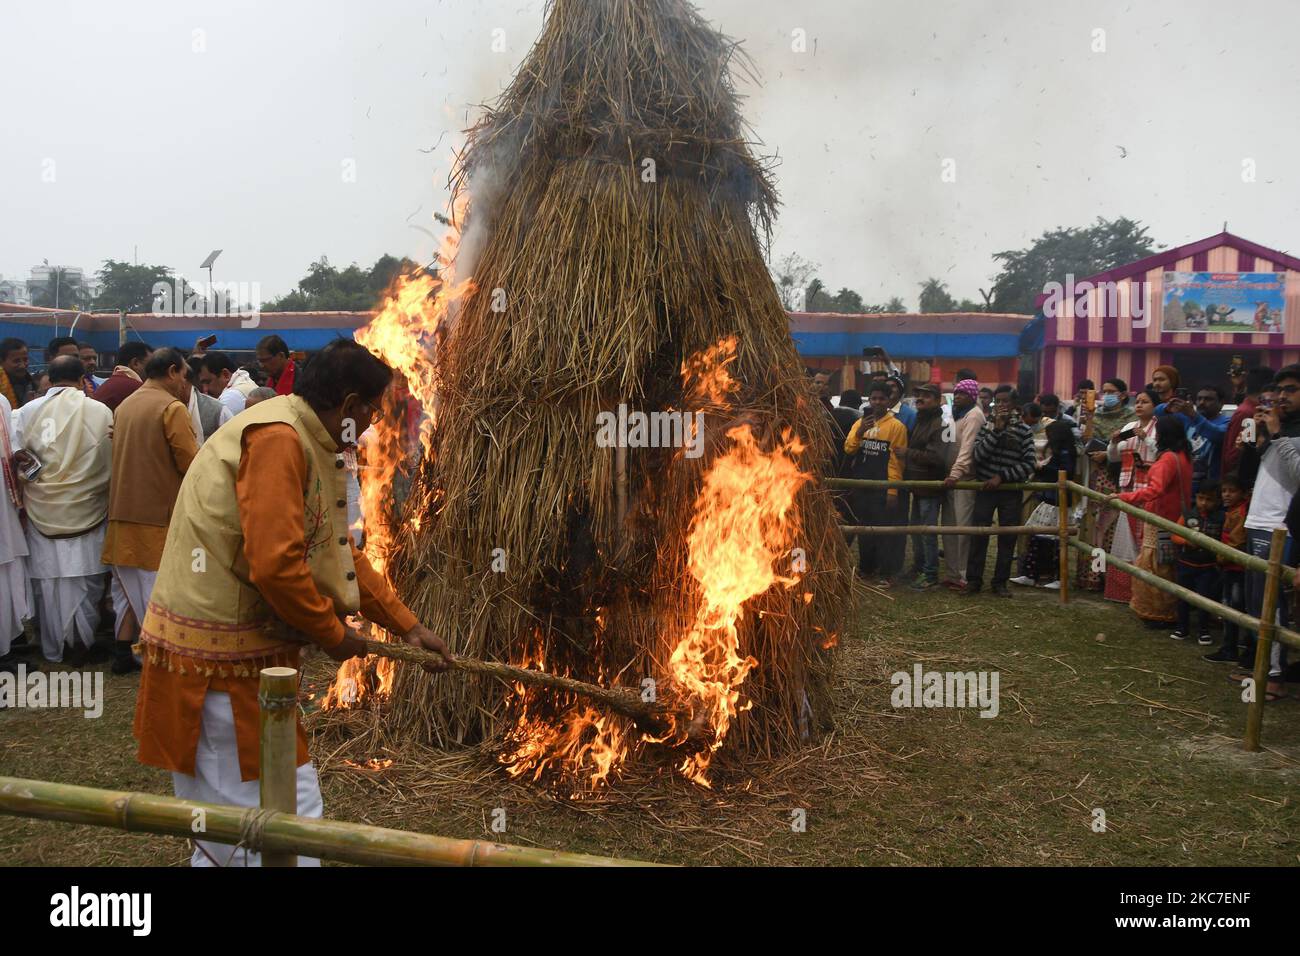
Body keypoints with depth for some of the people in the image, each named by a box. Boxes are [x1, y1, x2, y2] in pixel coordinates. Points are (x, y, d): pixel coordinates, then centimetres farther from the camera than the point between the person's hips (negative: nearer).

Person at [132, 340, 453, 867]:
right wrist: (333, 632, -10)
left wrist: (407, 625, 17)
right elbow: (275, 564, -26)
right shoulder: (276, 439, -19)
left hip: (244, 643, 10)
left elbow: (341, 552, 19)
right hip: (219, 654, -10)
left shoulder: (308, 443, 14)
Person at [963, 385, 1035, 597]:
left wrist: (1001, 476, -13)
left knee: (1007, 537, 4)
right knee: (979, 534, -2)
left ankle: (1000, 582, 14)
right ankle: (973, 579, 6)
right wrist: (997, 430, -16)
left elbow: (1028, 465, -5)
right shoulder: (986, 426, 2)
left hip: (1010, 491, 0)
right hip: (985, 489, 0)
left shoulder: (1024, 431, 0)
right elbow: (978, 455, -12)